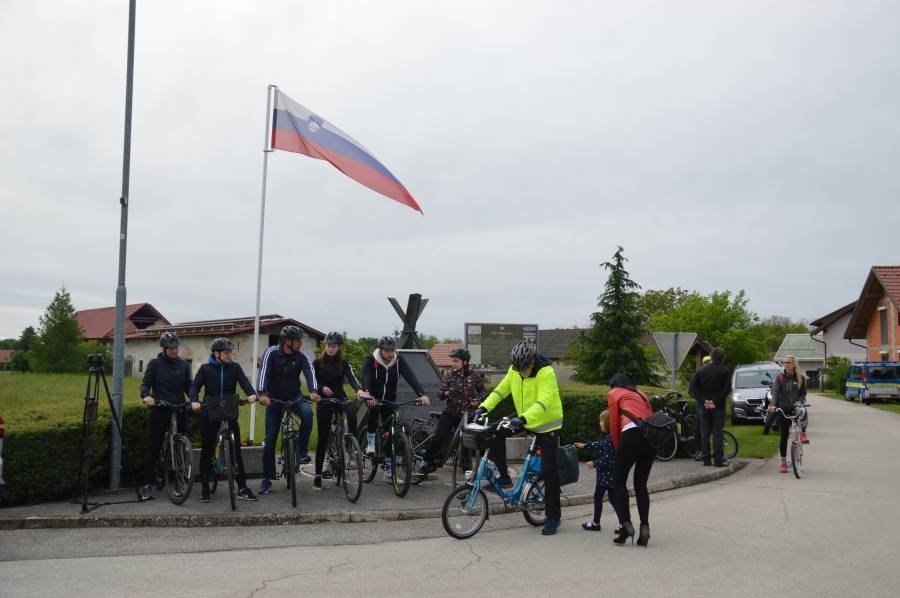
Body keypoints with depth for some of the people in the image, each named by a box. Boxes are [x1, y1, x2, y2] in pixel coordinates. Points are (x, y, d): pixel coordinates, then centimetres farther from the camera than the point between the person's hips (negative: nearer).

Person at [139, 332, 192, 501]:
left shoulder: (184, 365, 9)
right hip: (159, 410, -3)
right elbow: (145, 384, -5)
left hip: (179, 411, 3)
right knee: (153, 448, -1)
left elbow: (188, 386, 9)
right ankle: (147, 485, 5)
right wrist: (146, 396, -26)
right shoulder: (155, 363, -1)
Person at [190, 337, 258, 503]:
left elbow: (244, 381, -9)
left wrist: (251, 394, -29)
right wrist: (194, 401, -26)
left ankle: (242, 488, 0)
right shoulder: (205, 369, 3)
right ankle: (205, 489, 17)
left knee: (236, 449, -3)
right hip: (209, 414, -1)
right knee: (206, 451, 6)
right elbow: (195, 386, -6)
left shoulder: (234, 367, 5)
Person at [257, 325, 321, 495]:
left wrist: (313, 391, -45)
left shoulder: (301, 356, -12)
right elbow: (264, 372, -30)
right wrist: (262, 393, -46)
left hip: (295, 397, 1)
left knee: (307, 413, -32)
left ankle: (302, 452, -17)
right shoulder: (271, 352, -17)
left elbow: (310, 372, -25)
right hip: (274, 398, -1)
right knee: (270, 440, -1)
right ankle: (267, 479, 11)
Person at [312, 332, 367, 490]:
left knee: (352, 412, -35)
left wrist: (359, 390, -35)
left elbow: (352, 378, -14)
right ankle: (318, 474, 8)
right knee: (322, 438, -1)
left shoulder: (344, 364, 1)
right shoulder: (318, 363, 1)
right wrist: (322, 388, -24)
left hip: (340, 398, 0)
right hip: (323, 401, 0)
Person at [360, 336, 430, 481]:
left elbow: (410, 377, -23)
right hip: (373, 397, -2)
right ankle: (370, 442, -16)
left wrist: (422, 394, -39)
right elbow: (366, 377, -33)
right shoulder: (371, 360, -16)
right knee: (373, 410, -36)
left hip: (390, 400, 2)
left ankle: (389, 472, 7)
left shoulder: (399, 362, -10)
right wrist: (367, 393, -54)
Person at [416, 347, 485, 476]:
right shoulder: (449, 375, 1)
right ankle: (425, 462, 1)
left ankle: (467, 470, 15)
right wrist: (446, 393, -23)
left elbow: (483, 391, 7)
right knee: (439, 437, -13)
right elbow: (440, 395, 0)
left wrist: (477, 399, -13)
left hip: (466, 414, 0)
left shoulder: (474, 376, -1)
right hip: (450, 412, 0)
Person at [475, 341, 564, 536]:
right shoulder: (514, 370, -7)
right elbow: (501, 389, -1)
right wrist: (484, 407, -15)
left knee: (550, 472, -3)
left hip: (547, 425, -6)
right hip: (524, 421, 6)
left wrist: (523, 419, -51)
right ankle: (503, 477, 0)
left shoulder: (546, 373, -27)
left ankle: (553, 517, 9)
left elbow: (544, 402, -37)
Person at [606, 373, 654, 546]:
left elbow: (614, 425, 12)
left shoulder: (614, 394, 18)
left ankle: (626, 525, -5)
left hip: (632, 433, -5)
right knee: (641, 483, 15)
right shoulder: (640, 393, 33)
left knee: (619, 481, 6)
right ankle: (645, 527, 5)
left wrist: (617, 449, 22)